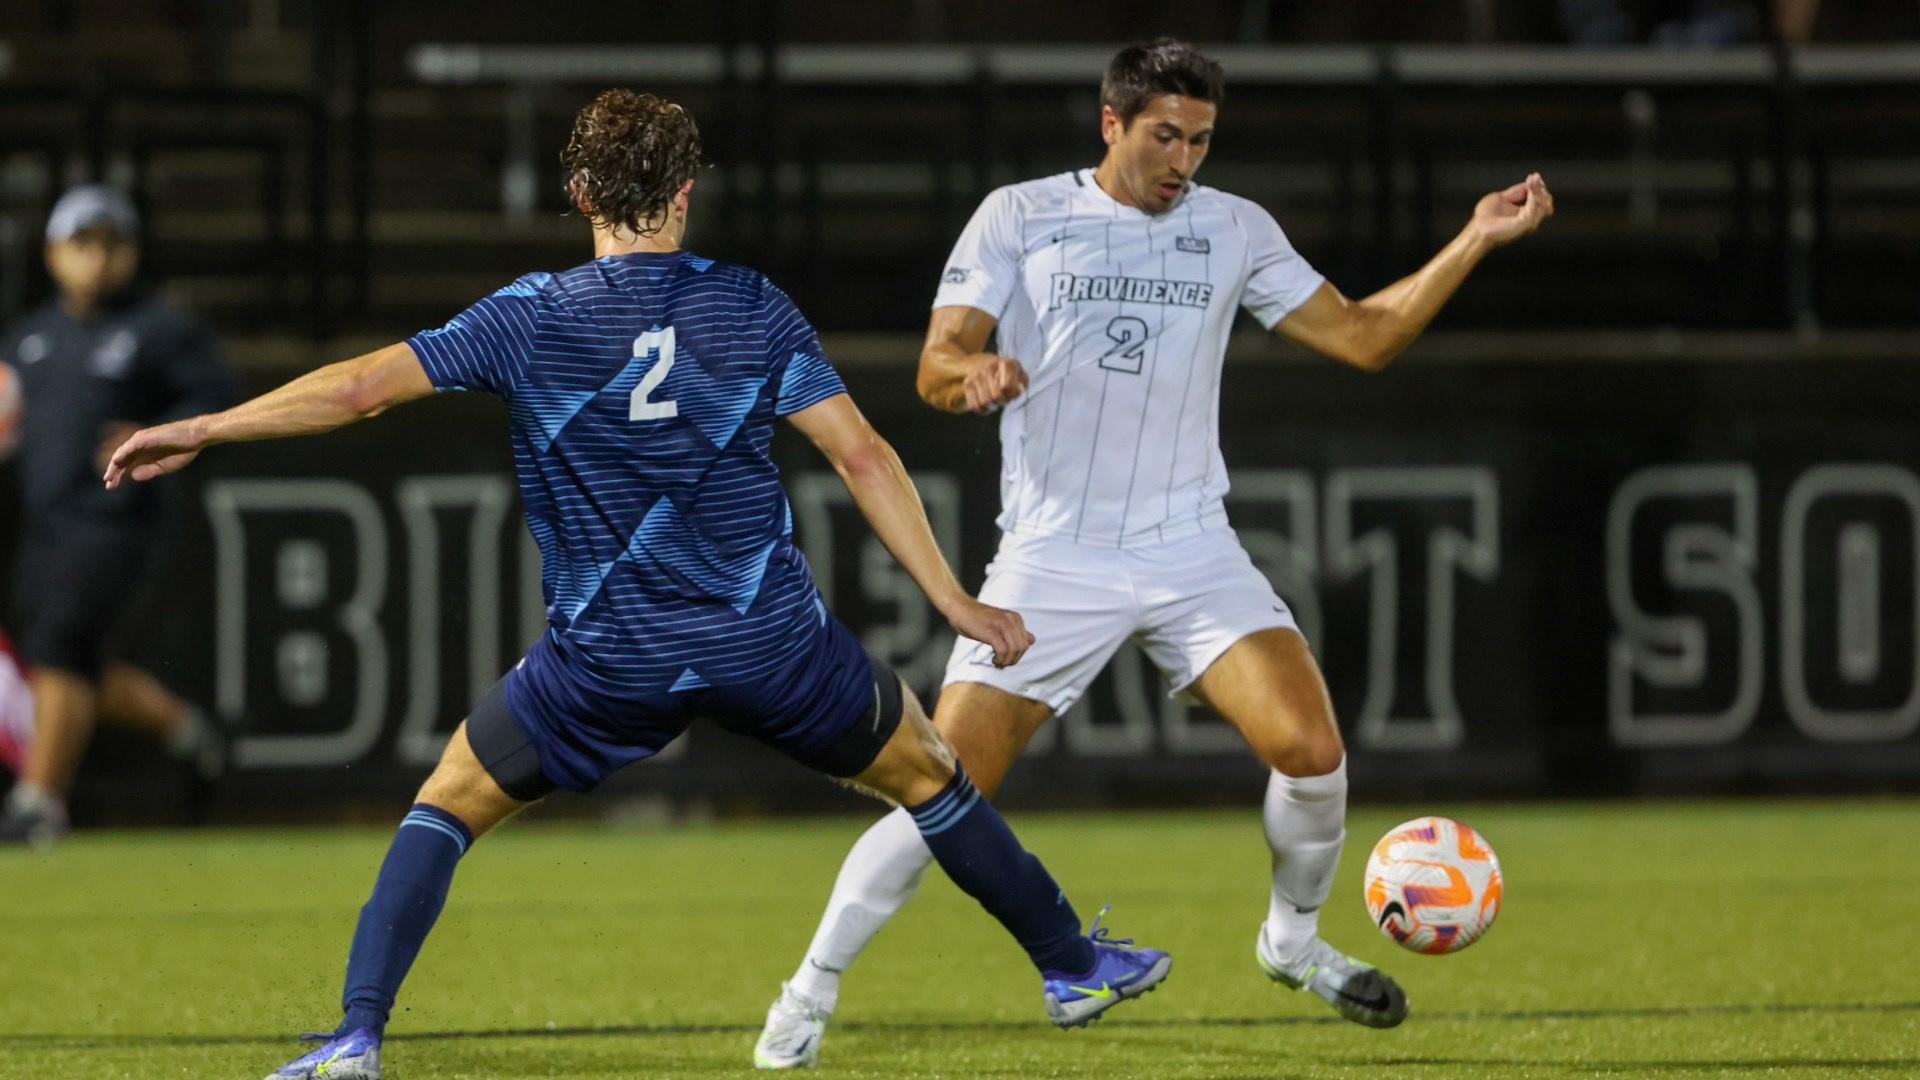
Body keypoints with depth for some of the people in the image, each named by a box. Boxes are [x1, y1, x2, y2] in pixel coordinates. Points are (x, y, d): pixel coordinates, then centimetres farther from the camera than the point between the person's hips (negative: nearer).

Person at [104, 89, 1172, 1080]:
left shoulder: (532, 316, -3)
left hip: (609, 659, -1)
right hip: (772, 637, 1)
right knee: (924, 768, 23)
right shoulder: (753, 306, 0)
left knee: (451, 801, 15)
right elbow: (863, 454, -5)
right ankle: (1073, 965, 34)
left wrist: (202, 431, 5)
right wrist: (955, 602, 0)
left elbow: (355, 388, -6)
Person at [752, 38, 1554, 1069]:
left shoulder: (1234, 229, 8)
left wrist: (1476, 240, 3)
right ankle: (811, 991, 6)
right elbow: (936, 365, -6)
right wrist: (973, 375, -30)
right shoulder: (1020, 217, 1)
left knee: (1311, 749, -15)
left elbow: (1362, 335, 12)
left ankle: (1293, 939, 13)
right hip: (1051, 560, -2)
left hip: (1190, 551, 2)